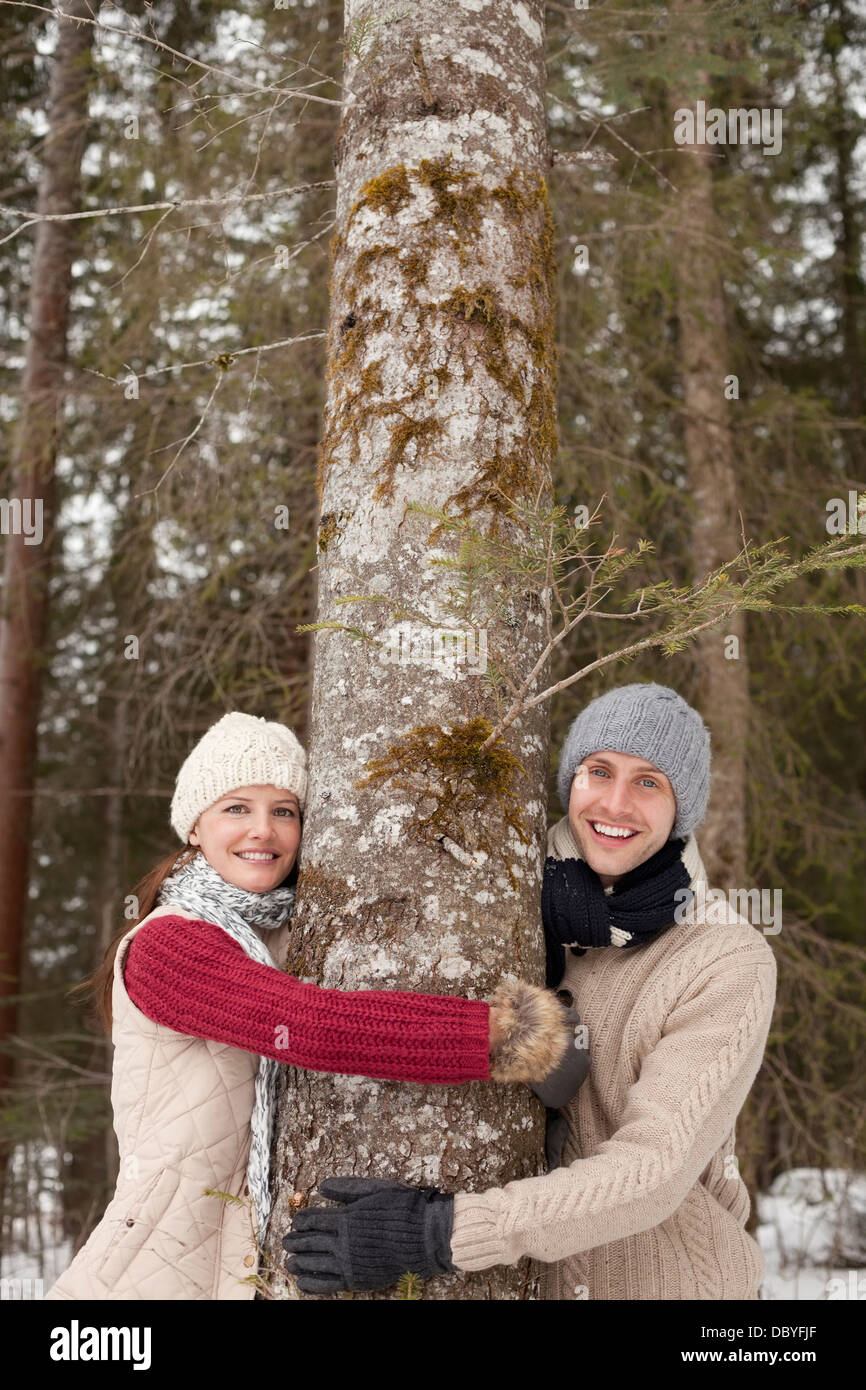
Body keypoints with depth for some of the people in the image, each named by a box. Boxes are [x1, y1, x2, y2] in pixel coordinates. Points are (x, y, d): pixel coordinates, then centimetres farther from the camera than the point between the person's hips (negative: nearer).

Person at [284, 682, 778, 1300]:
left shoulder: (731, 964, -20)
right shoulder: (533, 908, -7)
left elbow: (652, 1173, -27)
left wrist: (436, 1232, -32)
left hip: (674, 1282, -3)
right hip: (530, 1280, 4)